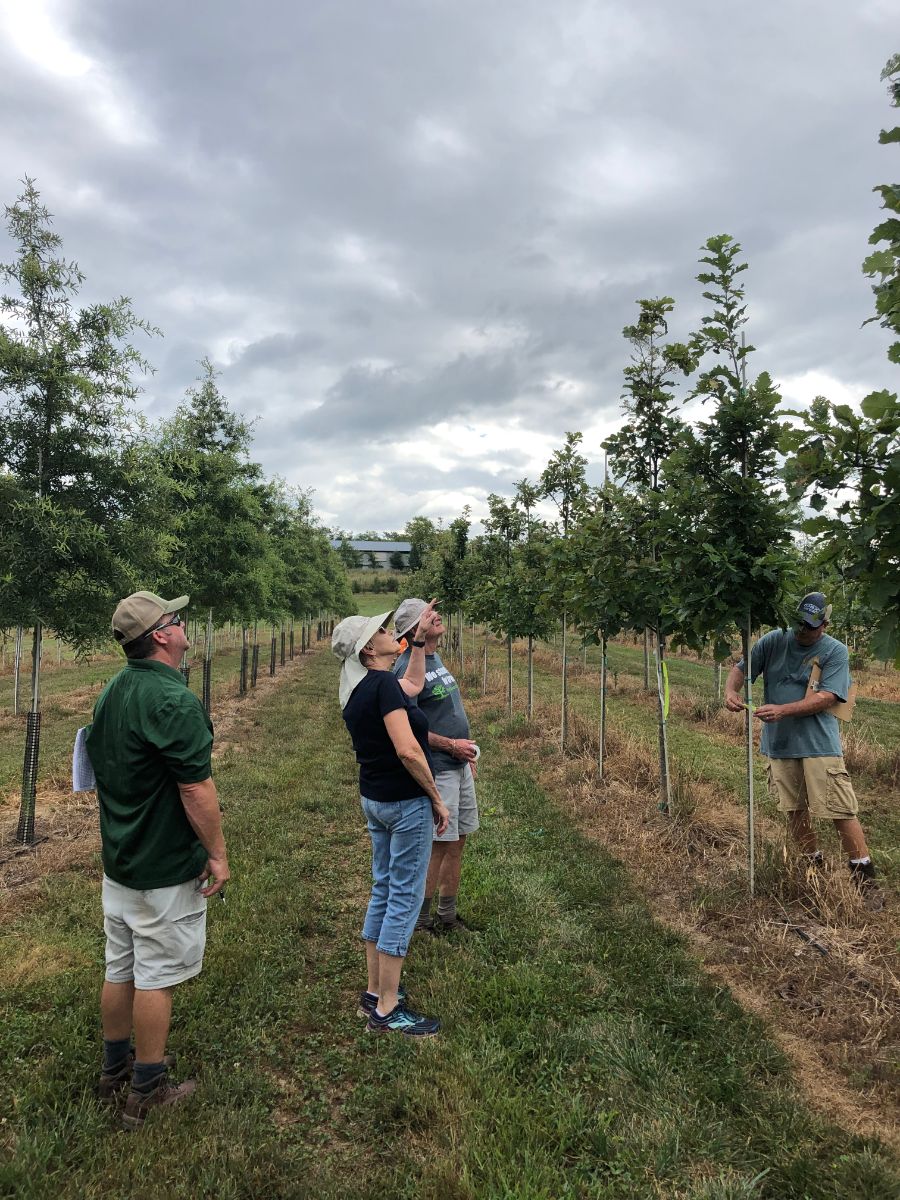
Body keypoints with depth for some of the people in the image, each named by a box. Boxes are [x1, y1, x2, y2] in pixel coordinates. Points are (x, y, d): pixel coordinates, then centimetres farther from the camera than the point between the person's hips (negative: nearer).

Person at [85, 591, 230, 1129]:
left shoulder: (111, 692, 4)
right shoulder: (174, 702, -25)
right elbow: (196, 789, -25)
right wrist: (218, 853, -14)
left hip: (118, 859, 9)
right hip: (166, 869, -8)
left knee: (120, 968, 20)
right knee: (156, 977, 6)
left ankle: (116, 1067, 38)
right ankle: (148, 1092, 21)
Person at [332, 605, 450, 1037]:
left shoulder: (358, 688, 8)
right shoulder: (383, 684, -20)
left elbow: (413, 685, 25)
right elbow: (407, 751, -28)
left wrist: (421, 638, 23)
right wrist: (437, 799, -17)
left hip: (374, 801, 9)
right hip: (406, 802, -9)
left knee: (383, 891, 18)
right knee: (405, 898, 1)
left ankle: (374, 993, 29)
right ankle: (387, 1011, 10)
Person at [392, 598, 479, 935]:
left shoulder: (436, 658, 12)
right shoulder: (408, 667, -17)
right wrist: (451, 745, -17)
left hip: (459, 766, 9)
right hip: (437, 771, -9)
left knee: (458, 842, 15)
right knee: (441, 846, -1)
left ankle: (447, 916, 29)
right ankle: (420, 920, 17)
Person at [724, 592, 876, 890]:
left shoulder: (835, 651, -7)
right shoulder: (774, 641, 1)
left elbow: (827, 697, -16)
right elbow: (741, 668, 4)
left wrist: (782, 711, -25)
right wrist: (731, 690, -19)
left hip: (819, 744, -4)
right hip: (779, 743, 4)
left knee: (841, 810, -2)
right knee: (794, 809, 15)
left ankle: (864, 874, 14)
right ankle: (813, 865, 33)